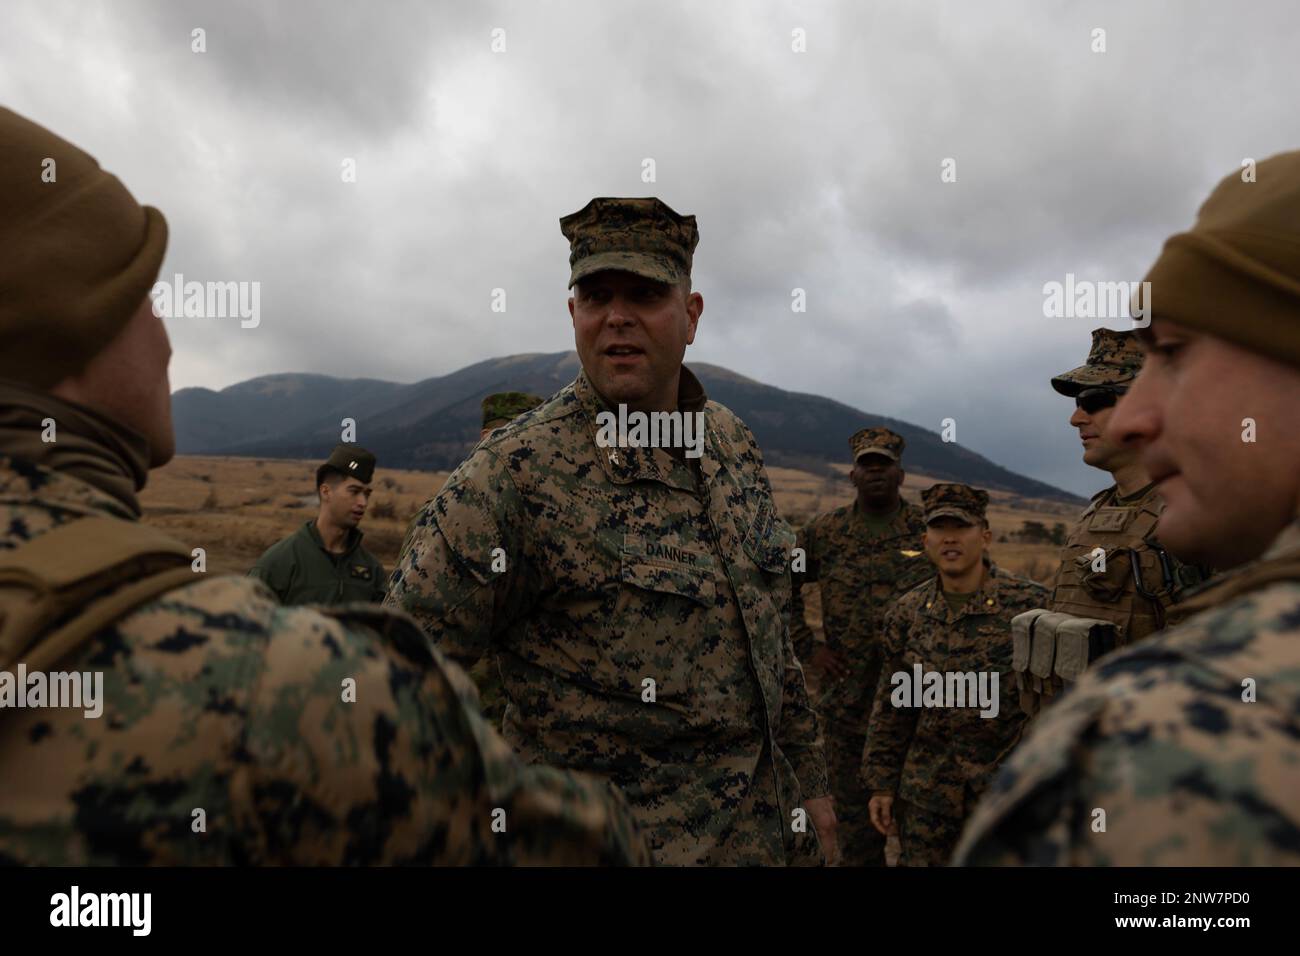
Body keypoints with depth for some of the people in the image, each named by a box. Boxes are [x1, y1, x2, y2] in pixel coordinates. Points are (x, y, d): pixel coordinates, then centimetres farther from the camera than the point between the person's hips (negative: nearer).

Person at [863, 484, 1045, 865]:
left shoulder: (1031, 604, -9)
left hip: (1009, 789, -2)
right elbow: (891, 706, 7)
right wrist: (881, 782, 7)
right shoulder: (908, 613, 1)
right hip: (926, 793, 3)